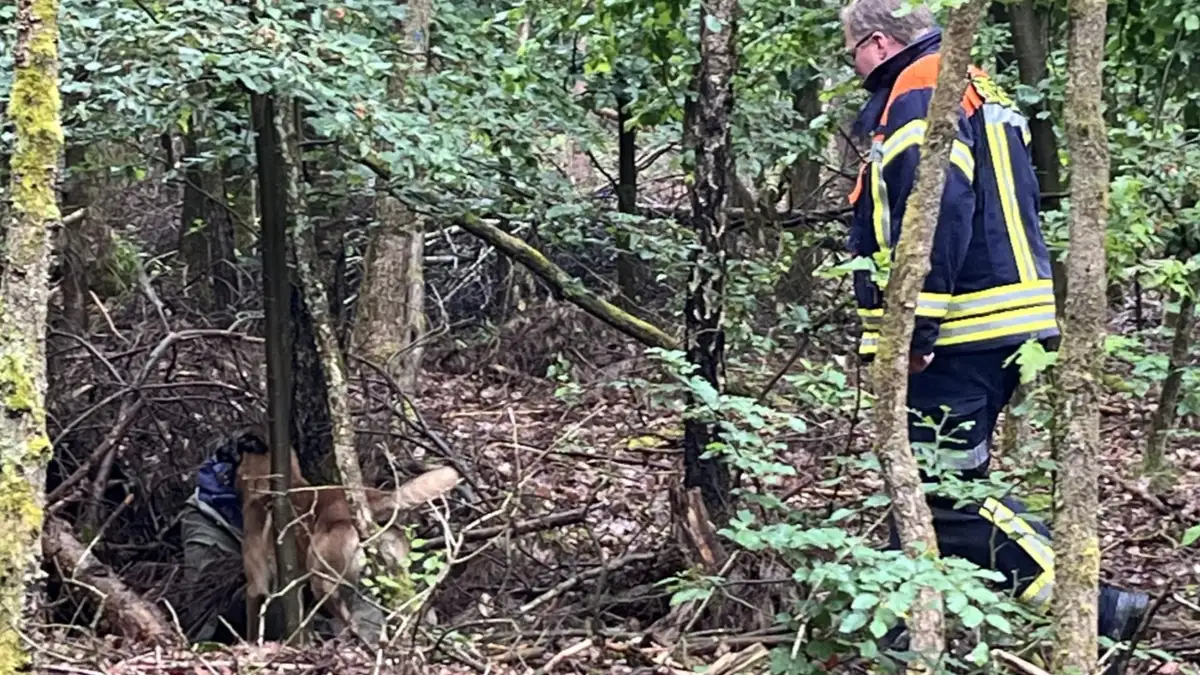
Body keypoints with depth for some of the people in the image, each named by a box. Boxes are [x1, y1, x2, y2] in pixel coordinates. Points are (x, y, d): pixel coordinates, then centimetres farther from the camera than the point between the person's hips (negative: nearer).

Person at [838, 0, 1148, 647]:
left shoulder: (917, 98, -11)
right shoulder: (976, 91, 21)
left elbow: (936, 215, -23)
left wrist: (912, 328, -21)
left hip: (959, 334, -10)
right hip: (1010, 321, 10)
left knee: (945, 484, -7)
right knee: (925, 476, 15)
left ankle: (1091, 610, -10)